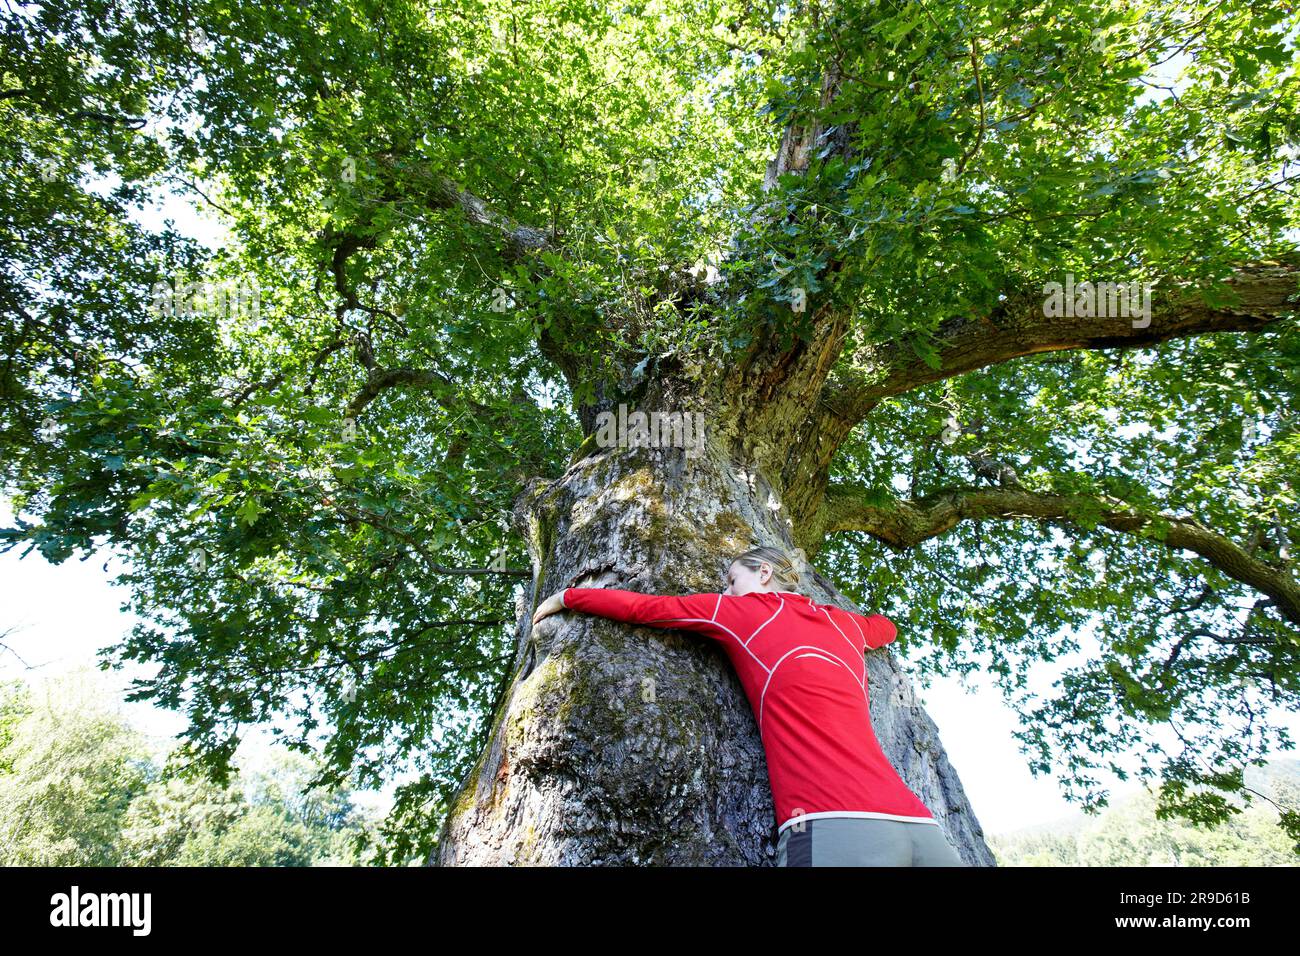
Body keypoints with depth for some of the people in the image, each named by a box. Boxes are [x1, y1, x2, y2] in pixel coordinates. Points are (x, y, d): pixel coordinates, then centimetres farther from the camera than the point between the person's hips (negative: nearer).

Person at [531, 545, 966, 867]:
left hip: (834, 827, -6)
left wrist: (564, 597, 26)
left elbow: (639, 607, 15)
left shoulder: (744, 609, 8)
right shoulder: (844, 623, 20)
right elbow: (885, 626, 46)